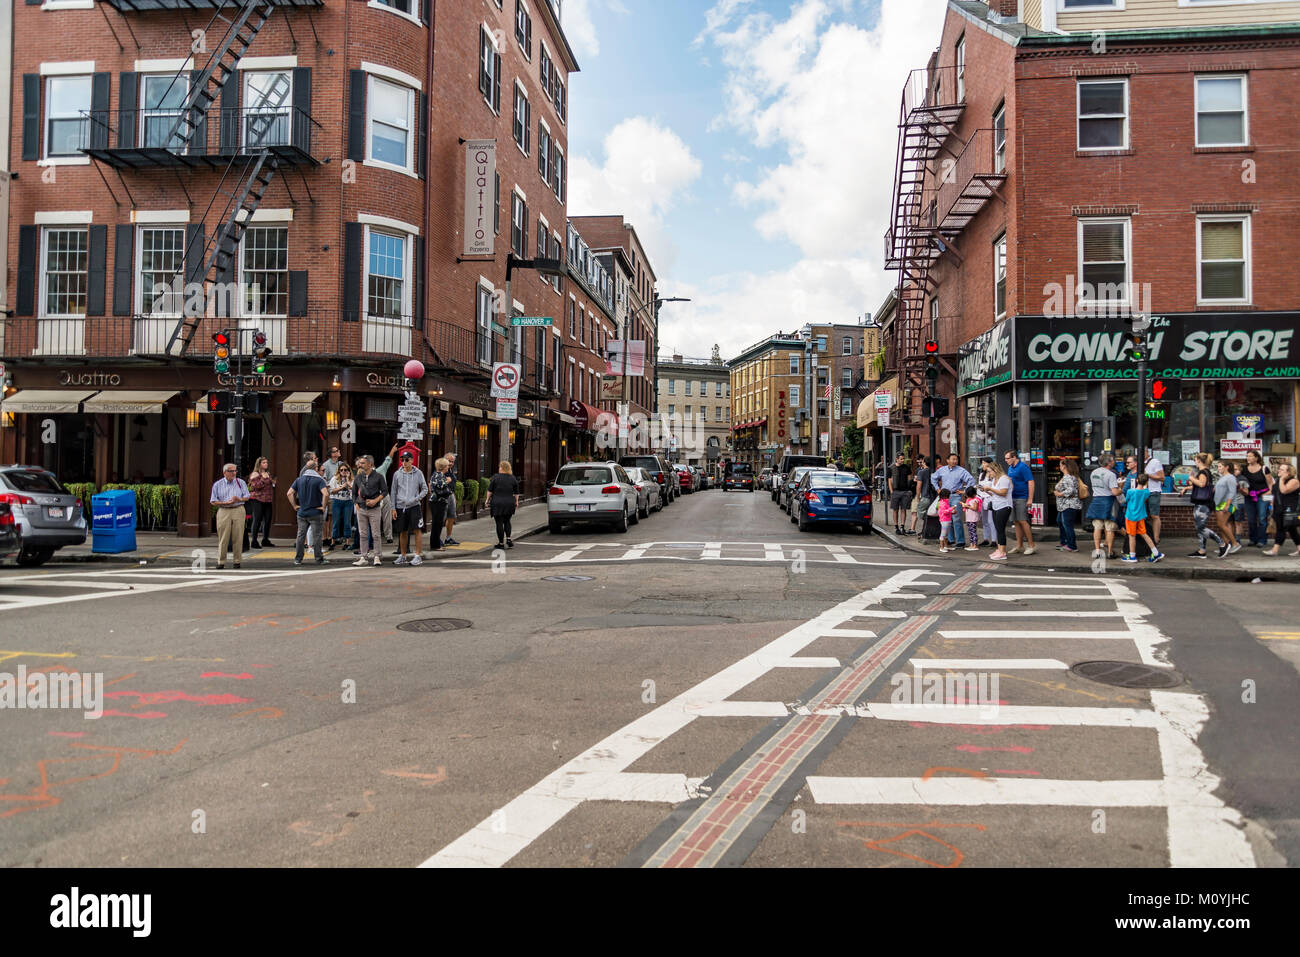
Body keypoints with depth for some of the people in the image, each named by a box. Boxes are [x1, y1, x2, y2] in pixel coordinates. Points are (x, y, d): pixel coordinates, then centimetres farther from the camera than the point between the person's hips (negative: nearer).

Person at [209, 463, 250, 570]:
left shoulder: (241, 482, 10)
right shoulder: (217, 484, 7)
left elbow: (247, 497, 10)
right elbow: (213, 501, 4)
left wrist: (239, 499, -12)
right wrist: (226, 503, -11)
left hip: (238, 510, 1)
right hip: (223, 511, -1)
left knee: (238, 537, -1)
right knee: (223, 538, -3)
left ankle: (237, 561, 6)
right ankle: (221, 562, 3)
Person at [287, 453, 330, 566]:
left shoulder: (299, 479, 5)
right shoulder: (319, 480, -10)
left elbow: (289, 493, 1)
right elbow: (326, 494, -24)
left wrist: (295, 506, 7)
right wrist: (323, 506, -12)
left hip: (302, 513, 4)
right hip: (316, 513, -4)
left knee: (301, 535, 11)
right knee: (316, 536, 2)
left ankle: (298, 559, 14)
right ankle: (319, 559, 7)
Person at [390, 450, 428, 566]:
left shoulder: (418, 473, 3)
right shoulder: (397, 474, 7)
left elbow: (425, 489, 6)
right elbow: (393, 492, 10)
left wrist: (416, 499, -10)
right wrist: (393, 508, 5)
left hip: (414, 506, -2)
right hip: (400, 506, 2)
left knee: (416, 530, -7)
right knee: (403, 532, 8)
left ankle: (418, 555, -3)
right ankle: (403, 556, 18)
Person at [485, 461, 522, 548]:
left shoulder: (495, 477, -3)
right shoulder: (513, 478, 6)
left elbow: (490, 490, -1)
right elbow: (516, 493, 9)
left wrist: (487, 500, 8)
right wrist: (516, 501, 18)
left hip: (497, 503, -3)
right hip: (509, 503, 3)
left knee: (499, 523, 1)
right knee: (507, 521, 18)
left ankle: (501, 542, 3)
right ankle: (508, 538, 3)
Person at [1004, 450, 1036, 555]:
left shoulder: (1023, 467, -11)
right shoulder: (1010, 468, 14)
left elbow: (1031, 482, -15)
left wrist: (1030, 499, -19)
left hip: (1021, 498, -8)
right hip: (1012, 498, 8)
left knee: (1022, 521, -10)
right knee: (1016, 522, 10)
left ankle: (1031, 545, -2)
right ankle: (1019, 545, 17)